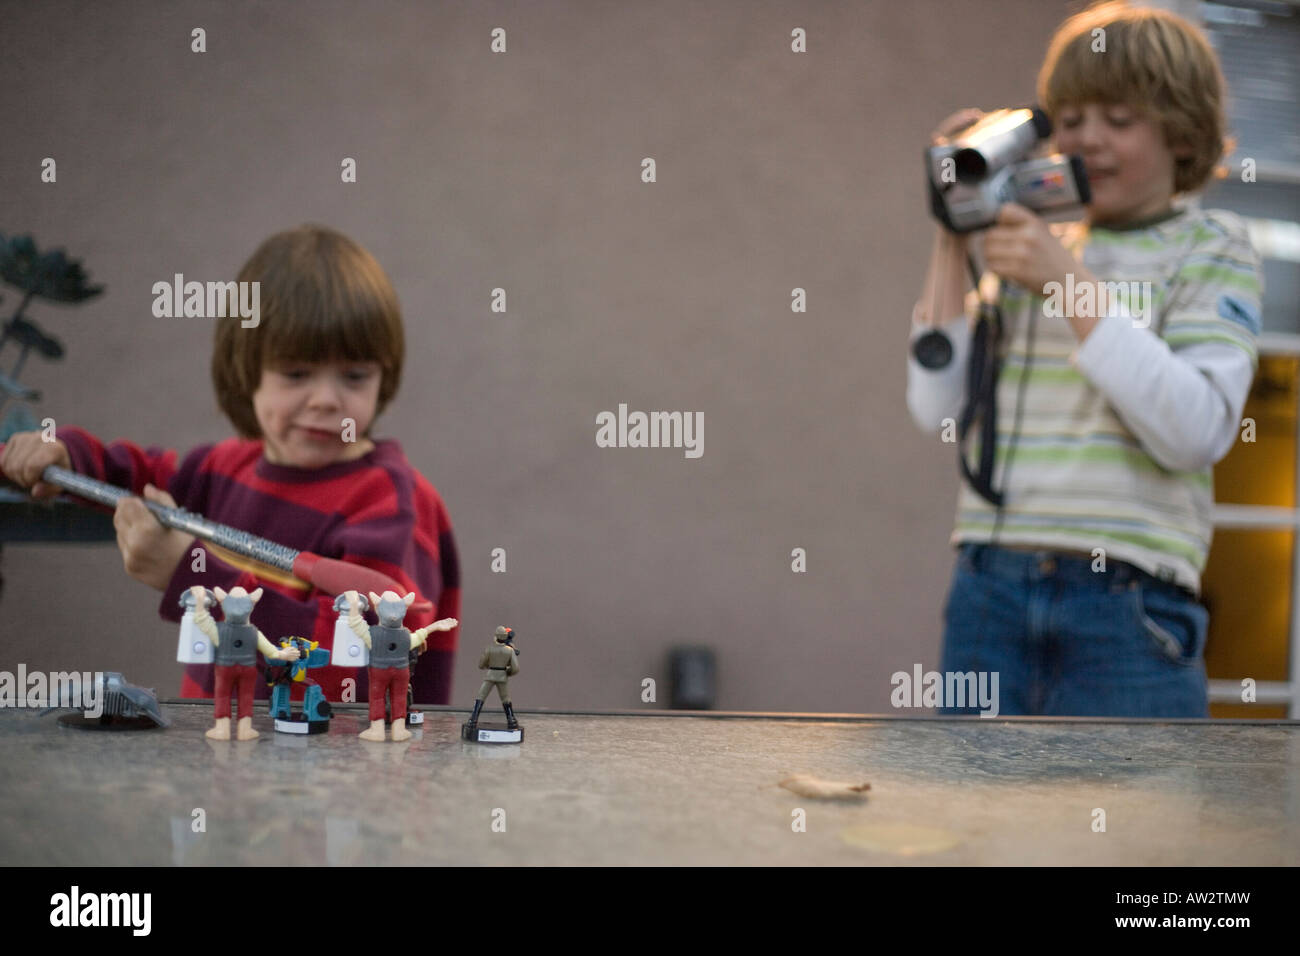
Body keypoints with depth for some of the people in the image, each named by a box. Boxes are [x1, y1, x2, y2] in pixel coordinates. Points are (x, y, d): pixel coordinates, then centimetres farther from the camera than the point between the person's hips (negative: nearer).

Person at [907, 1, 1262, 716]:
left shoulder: (1210, 250, 6)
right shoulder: (1029, 250, 16)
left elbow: (1197, 432, -10)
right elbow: (939, 408, 7)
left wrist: (1072, 286, -12)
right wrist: (953, 240, 3)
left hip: (1128, 609, -4)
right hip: (989, 591, 4)